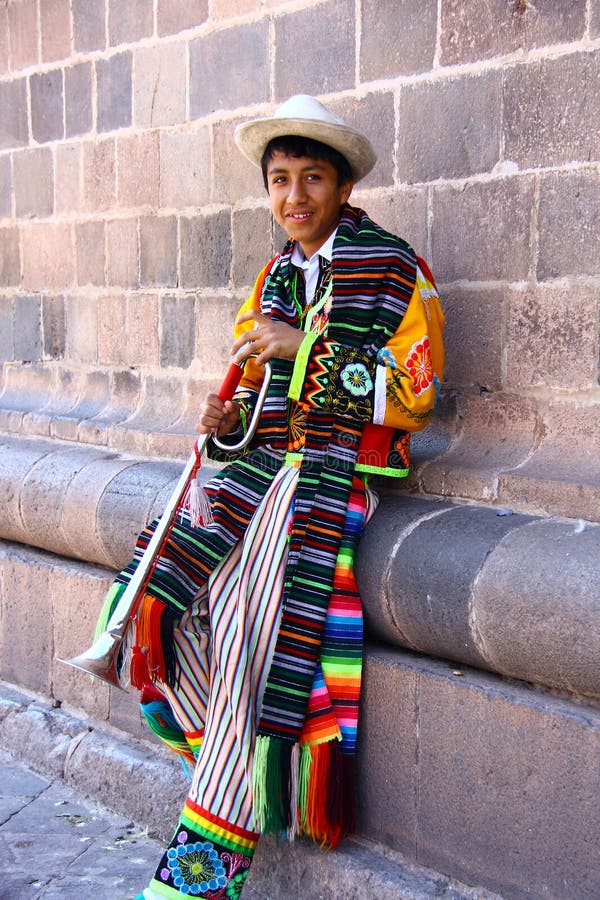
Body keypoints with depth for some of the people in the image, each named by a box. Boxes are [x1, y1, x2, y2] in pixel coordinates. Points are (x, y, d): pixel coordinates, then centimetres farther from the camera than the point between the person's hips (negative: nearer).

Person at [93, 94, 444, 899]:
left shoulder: (393, 271, -3)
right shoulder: (277, 276, 17)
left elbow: (412, 398, -10)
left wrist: (307, 347, -16)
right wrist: (229, 420, 1)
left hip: (338, 471, -7)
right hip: (265, 462, 7)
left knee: (252, 626, -22)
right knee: (173, 591, -13)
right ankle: (236, 769, 5)